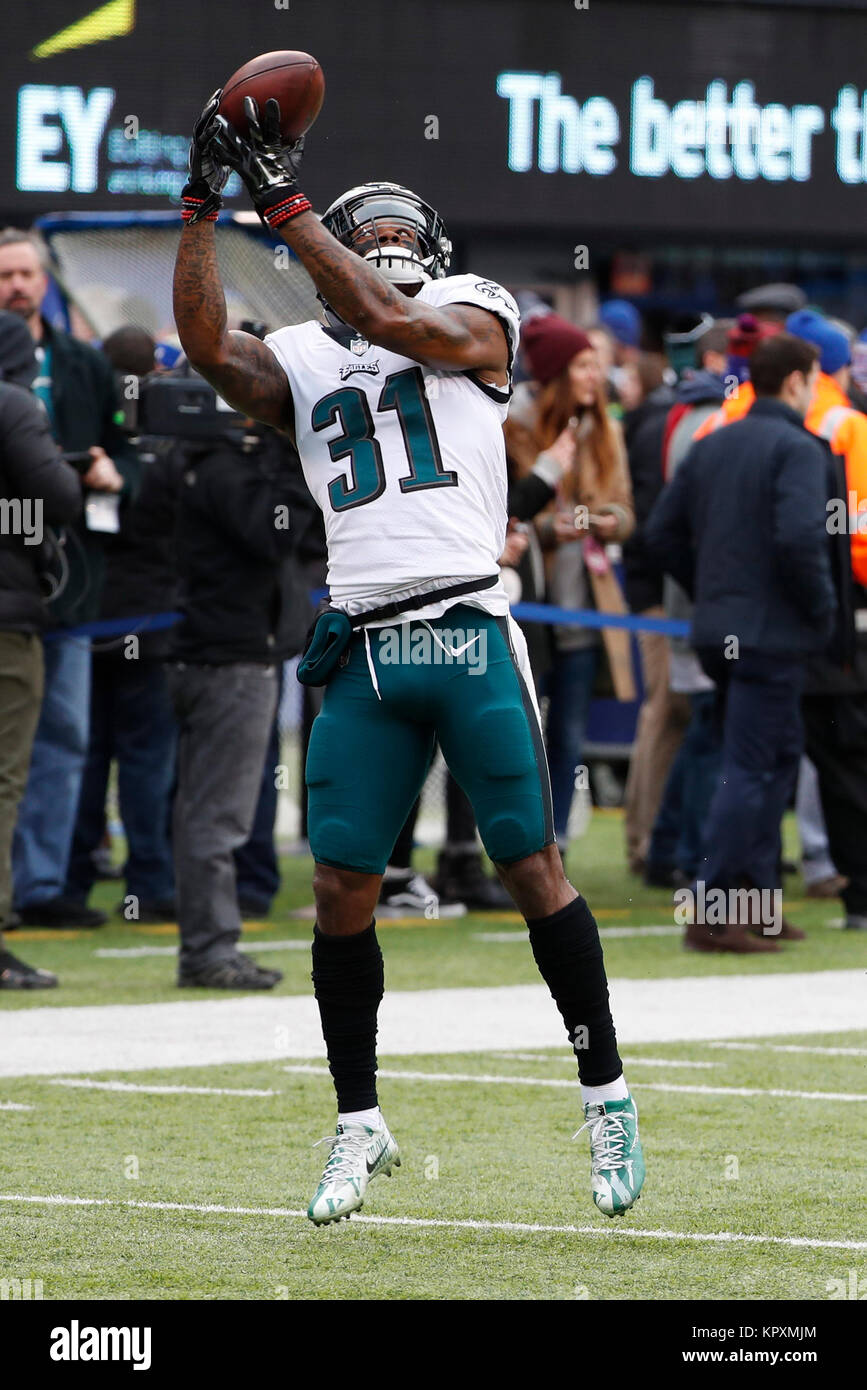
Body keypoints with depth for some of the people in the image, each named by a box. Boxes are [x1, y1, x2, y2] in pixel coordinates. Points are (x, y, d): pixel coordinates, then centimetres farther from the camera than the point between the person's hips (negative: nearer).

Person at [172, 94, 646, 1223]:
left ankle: (608, 1099, 9)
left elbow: (391, 318, -11)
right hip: (364, 653, 3)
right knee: (341, 888, 1)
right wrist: (203, 207, -7)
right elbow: (208, 346, -3)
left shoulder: (474, 320, 8)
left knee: (534, 869, -2)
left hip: (469, 635, -3)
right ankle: (360, 1124, 12)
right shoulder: (302, 363, 15)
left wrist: (285, 206, -10)